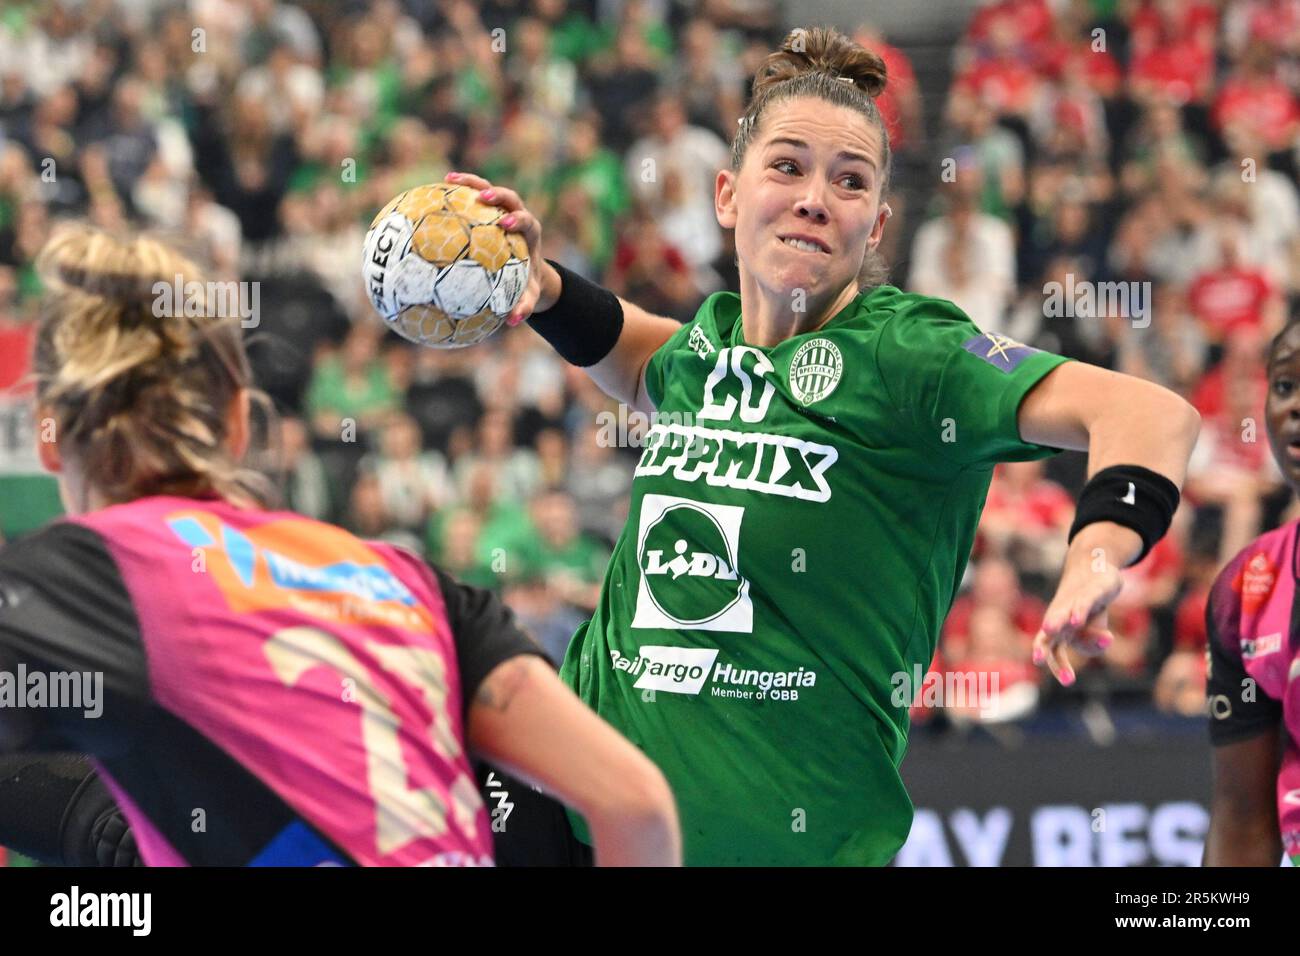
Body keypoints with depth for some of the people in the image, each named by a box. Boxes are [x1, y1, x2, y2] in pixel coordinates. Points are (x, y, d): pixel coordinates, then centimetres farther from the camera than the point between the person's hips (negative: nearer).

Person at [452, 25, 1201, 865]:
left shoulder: (903, 350, -12)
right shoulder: (707, 342, 6)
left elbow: (1155, 414, -23)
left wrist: (1100, 552, -42)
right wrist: (544, 288, 16)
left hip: (797, 841, -5)